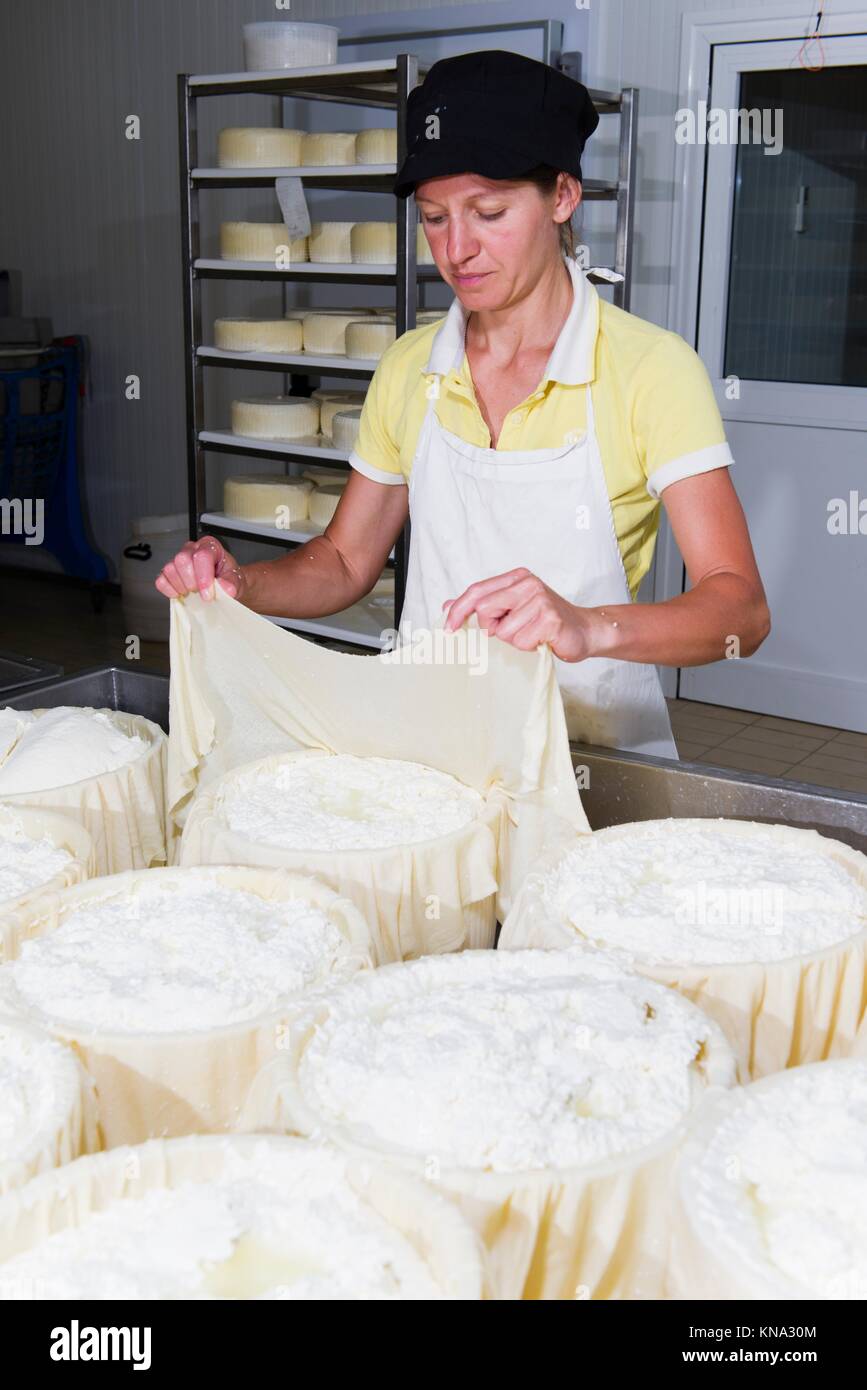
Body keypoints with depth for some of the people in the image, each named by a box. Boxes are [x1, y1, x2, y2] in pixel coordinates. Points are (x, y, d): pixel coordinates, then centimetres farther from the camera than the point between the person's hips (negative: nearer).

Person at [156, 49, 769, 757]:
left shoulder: (650, 368, -9)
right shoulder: (408, 370, 6)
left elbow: (741, 607, -16)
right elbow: (347, 561, 15)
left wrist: (591, 627, -35)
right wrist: (240, 584, -5)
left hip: (592, 755, -3)